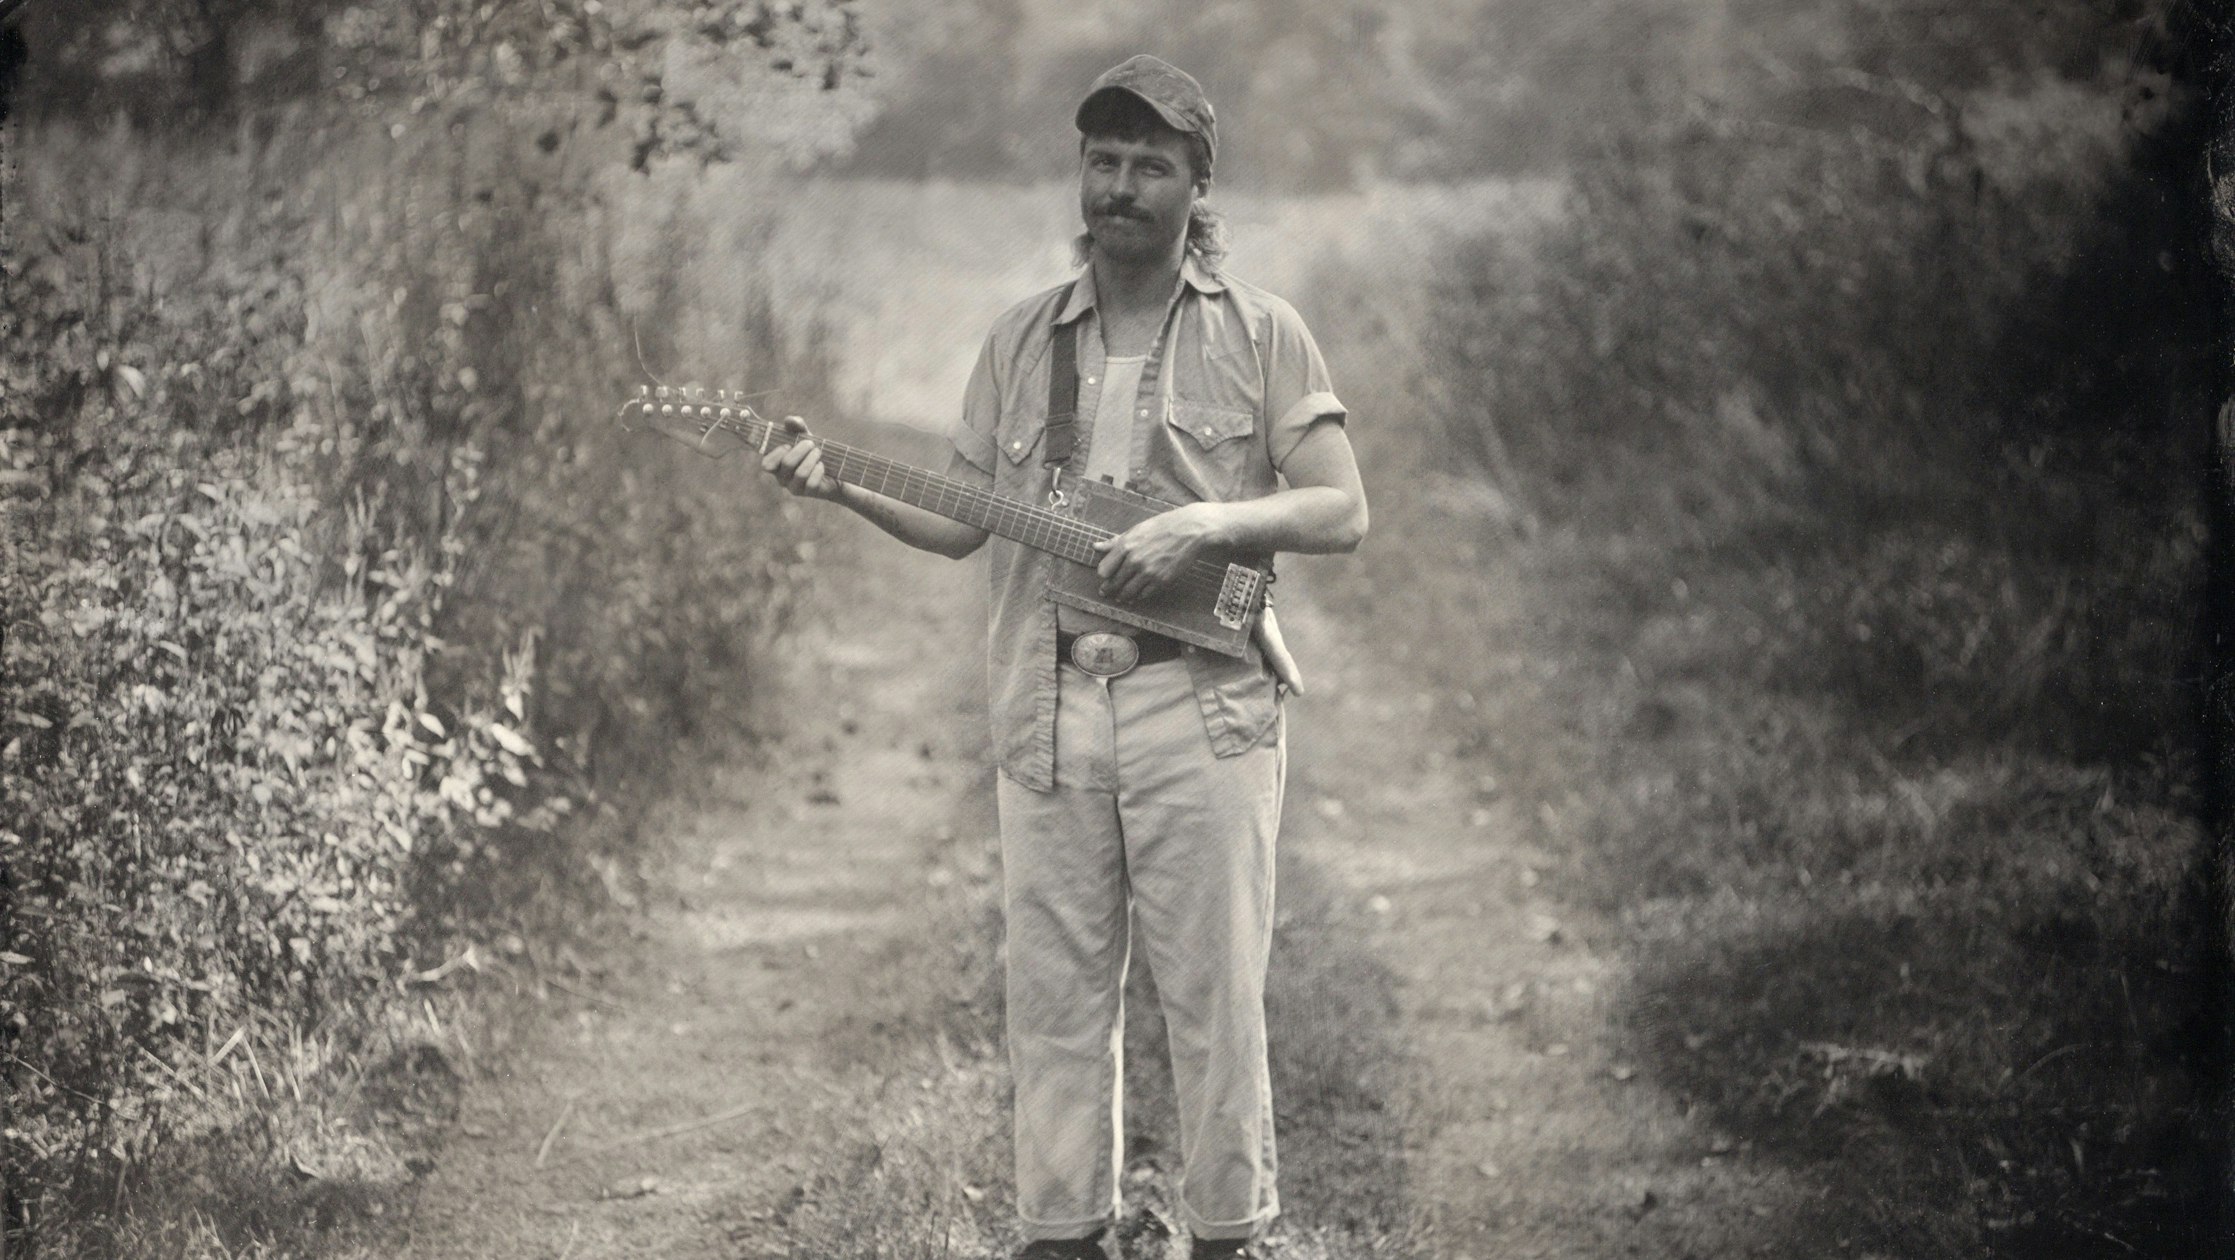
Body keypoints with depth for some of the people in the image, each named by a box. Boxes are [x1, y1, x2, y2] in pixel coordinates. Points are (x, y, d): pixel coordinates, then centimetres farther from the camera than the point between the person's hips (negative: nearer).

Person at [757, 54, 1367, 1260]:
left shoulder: (1260, 333, 2)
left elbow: (1341, 513, -3)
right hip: (1047, 702, 3)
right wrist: (843, 487, -1)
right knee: (1054, 990, 6)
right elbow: (963, 523, 15)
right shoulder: (1021, 340, 13)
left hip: (1202, 702, -3)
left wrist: (1204, 525, -16)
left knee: (1214, 990, -1)